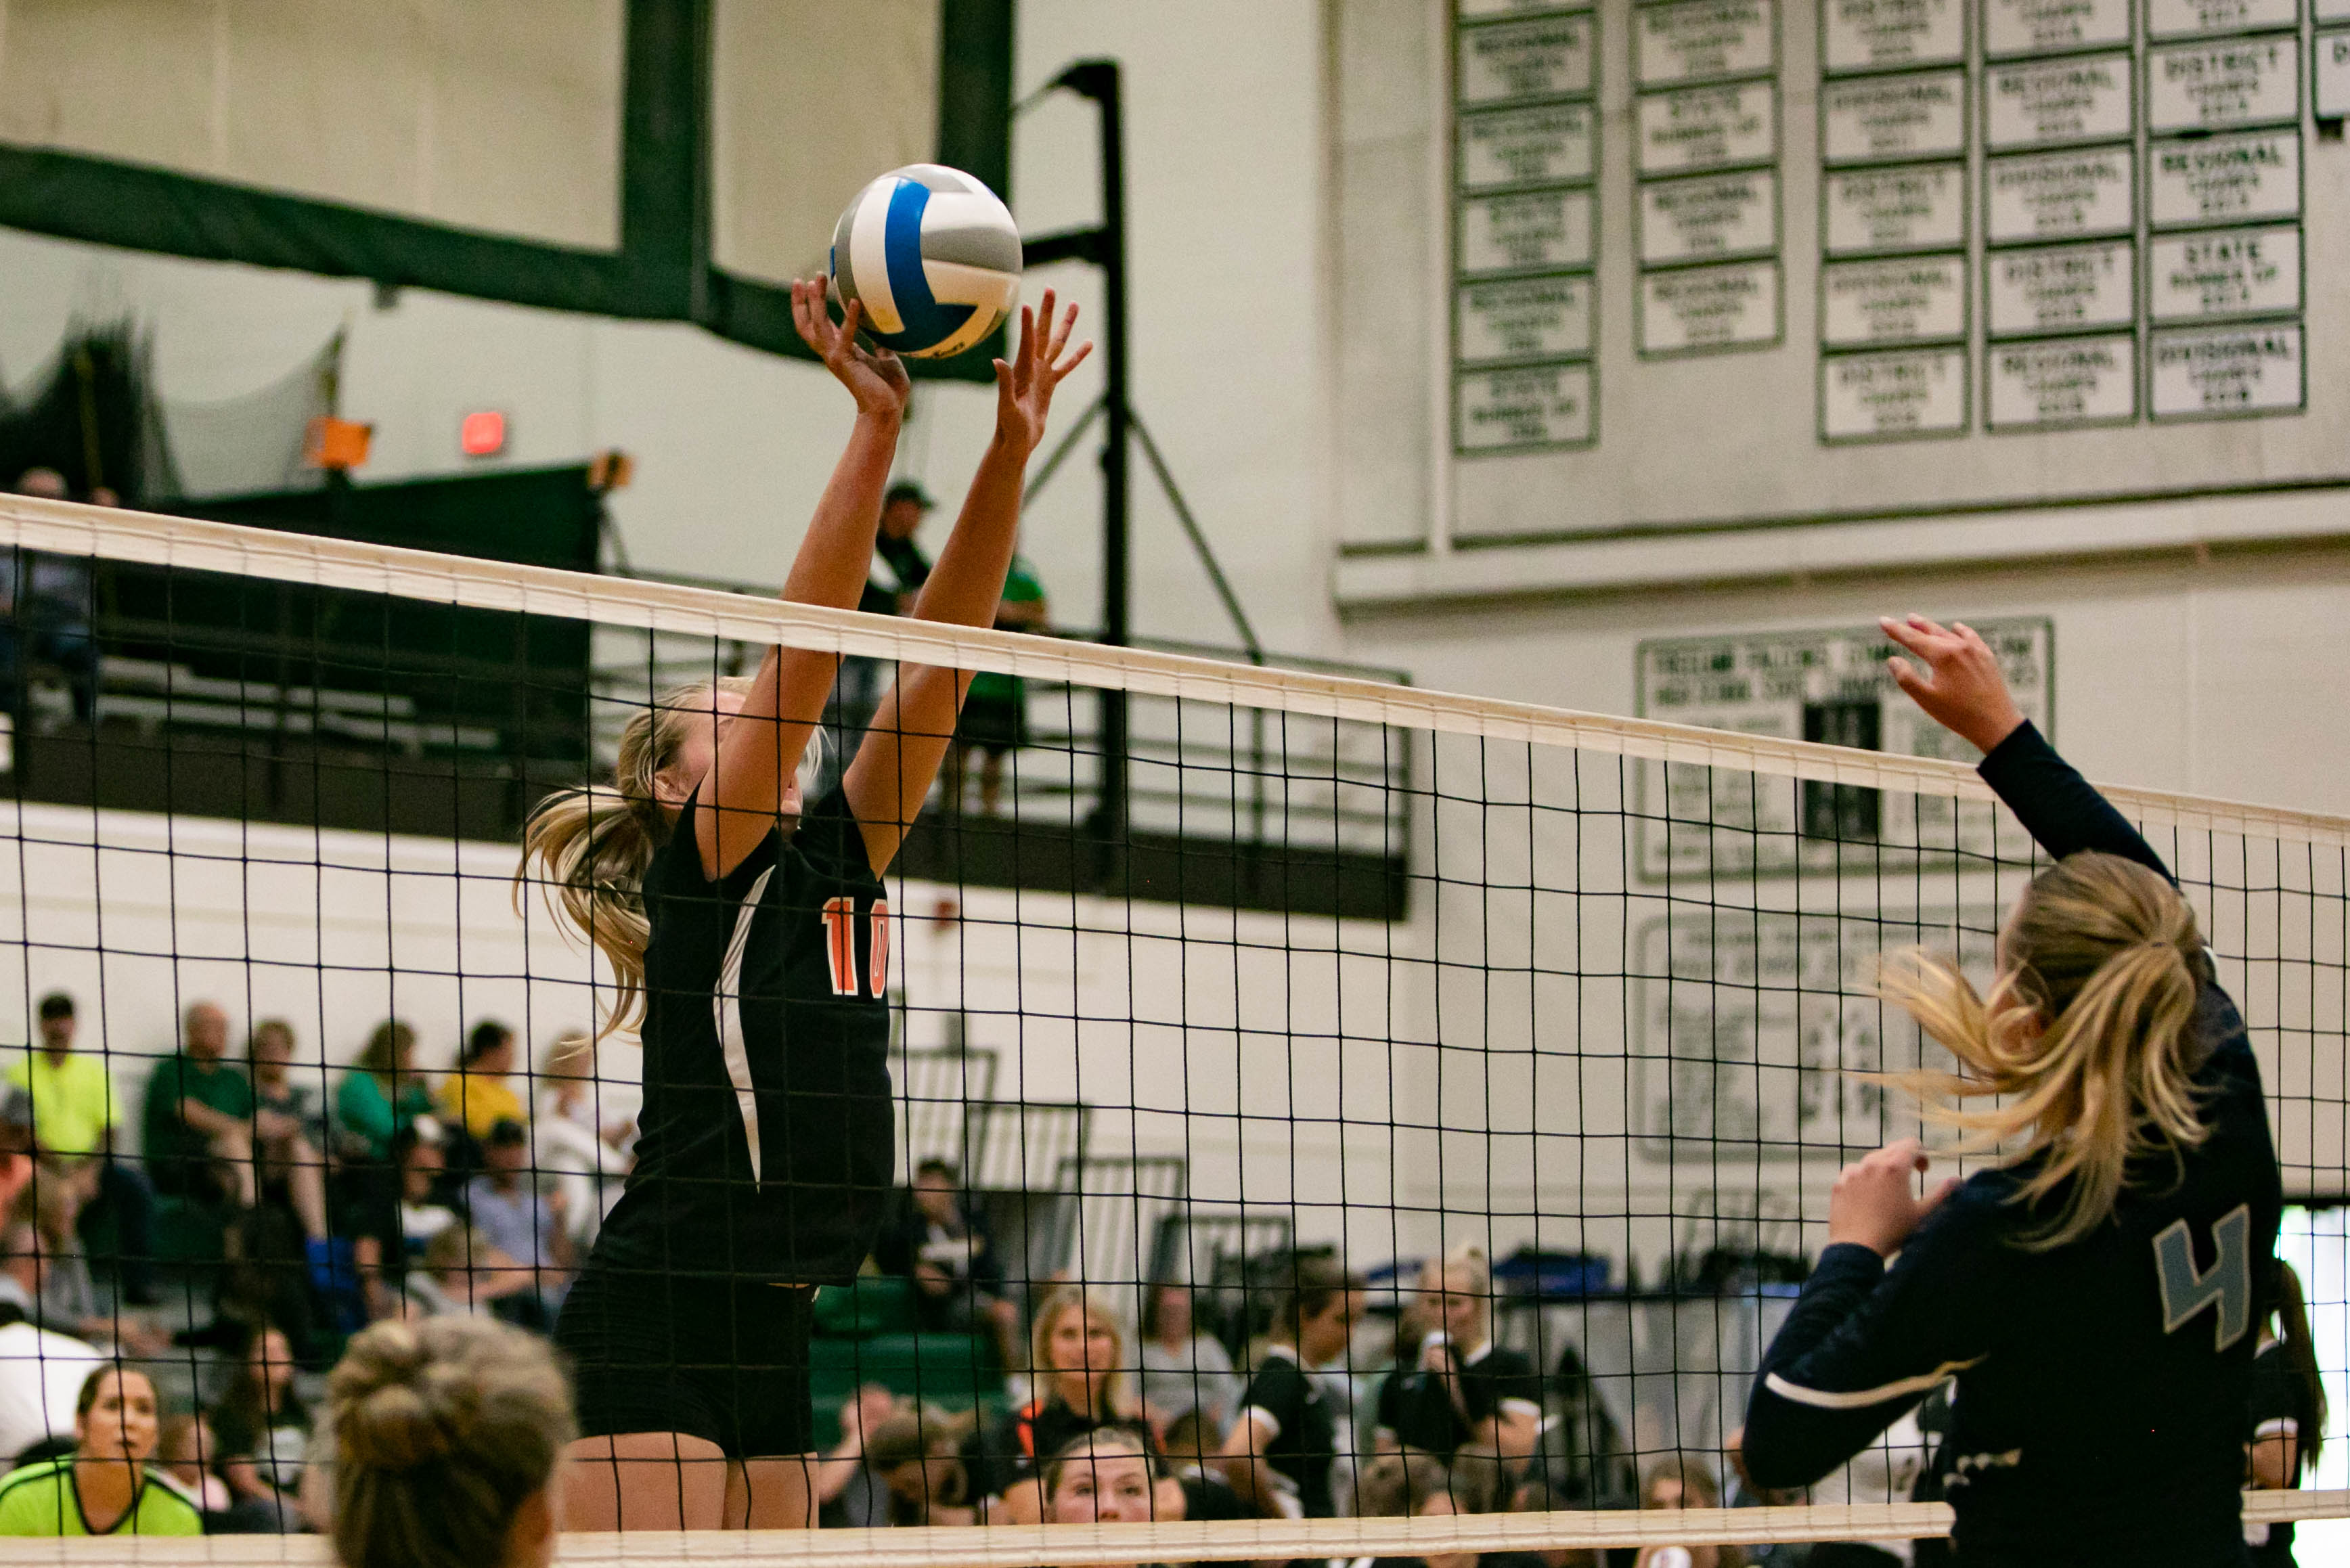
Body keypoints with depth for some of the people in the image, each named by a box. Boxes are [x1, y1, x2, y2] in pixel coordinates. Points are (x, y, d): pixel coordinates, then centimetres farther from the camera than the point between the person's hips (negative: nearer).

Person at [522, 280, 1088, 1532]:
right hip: (648, 1338, -8)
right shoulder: (698, 873, -3)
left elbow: (935, 664, 7)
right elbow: (800, 655, -14)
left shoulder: (836, 862, 15)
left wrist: (1010, 451, -1)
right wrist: (875, 424, -19)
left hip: (768, 1339, 8)